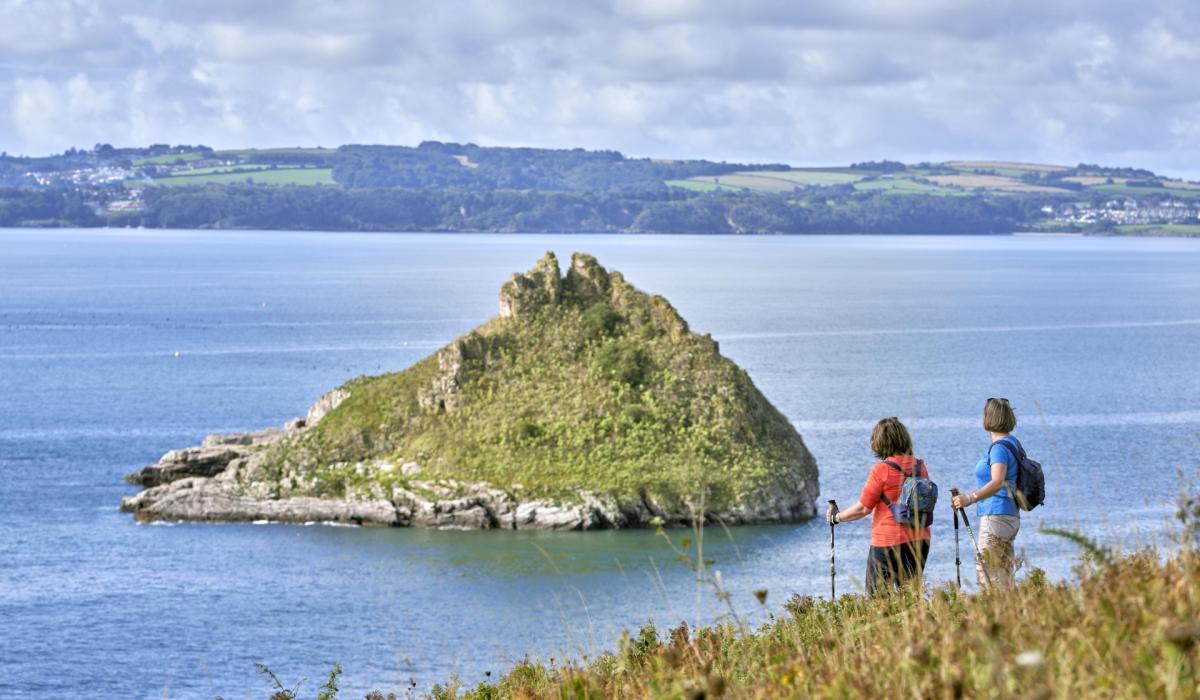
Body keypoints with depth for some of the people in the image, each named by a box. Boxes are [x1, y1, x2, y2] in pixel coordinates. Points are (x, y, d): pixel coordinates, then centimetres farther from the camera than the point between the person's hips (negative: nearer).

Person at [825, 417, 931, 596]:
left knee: (878, 595, 1)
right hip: (920, 540, 6)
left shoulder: (881, 470, -13)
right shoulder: (920, 467, 4)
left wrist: (836, 517, 5)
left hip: (889, 542, -6)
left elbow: (863, 508, -10)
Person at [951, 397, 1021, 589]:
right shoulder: (1013, 442, 14)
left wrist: (970, 498, -42)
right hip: (1011, 516, 10)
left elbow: (997, 482, -30)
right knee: (1003, 572, 12)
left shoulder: (999, 447, -15)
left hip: (996, 517, -10)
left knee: (987, 571, -14)